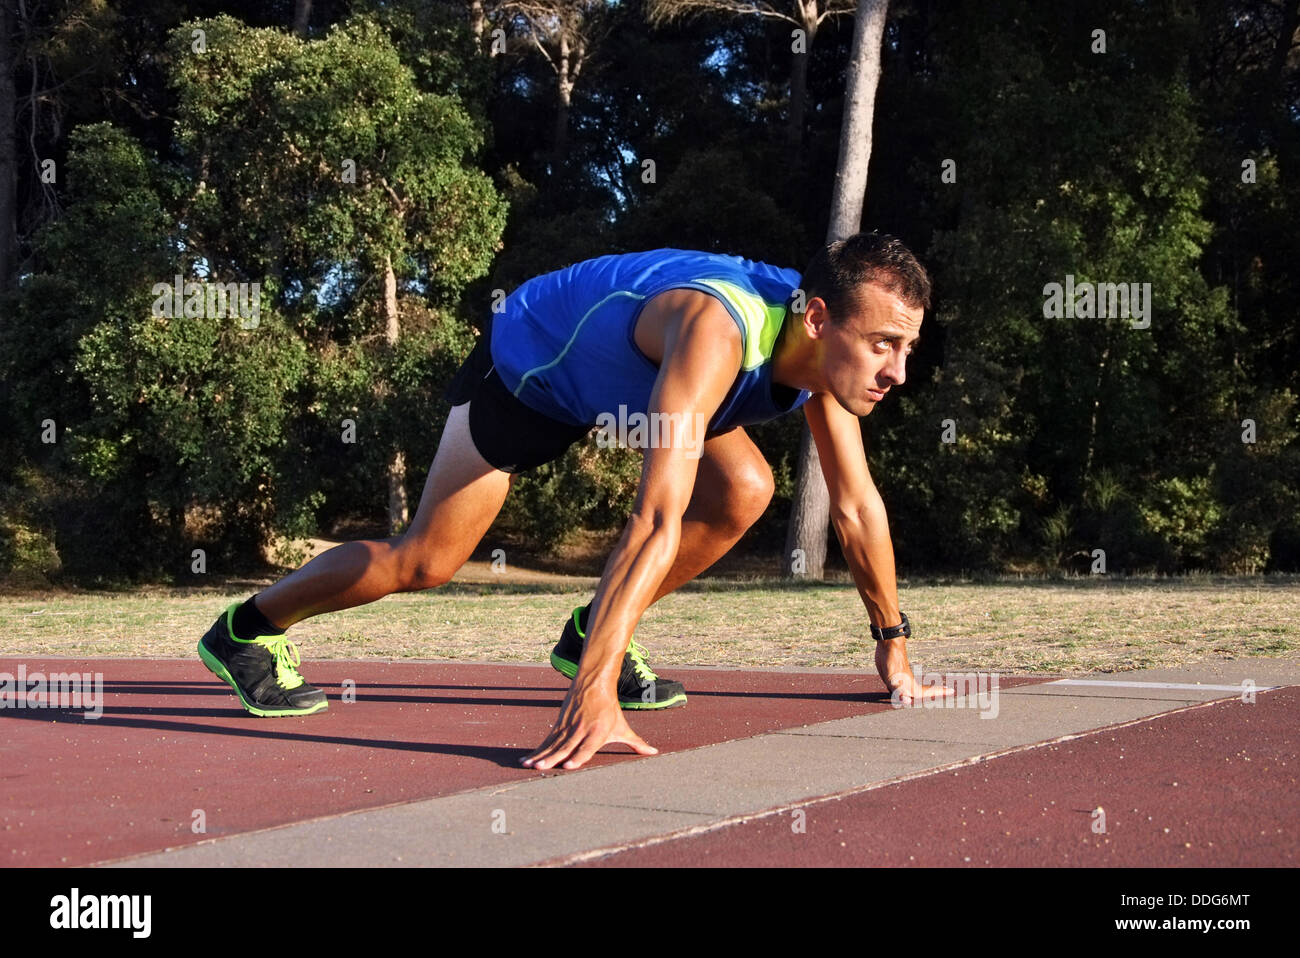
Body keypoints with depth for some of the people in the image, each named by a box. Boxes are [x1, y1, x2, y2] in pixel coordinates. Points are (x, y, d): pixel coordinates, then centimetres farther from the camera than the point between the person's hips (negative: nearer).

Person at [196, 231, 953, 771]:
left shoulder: (830, 345, -22)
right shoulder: (716, 332, -46)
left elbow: (857, 505, -9)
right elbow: (658, 520, -54)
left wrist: (892, 640, -4)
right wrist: (594, 695, -58)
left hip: (618, 369, 7)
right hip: (526, 362, -6)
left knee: (744, 491, -13)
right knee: (425, 562, -6)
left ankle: (594, 633, 5)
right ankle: (249, 630, 17)